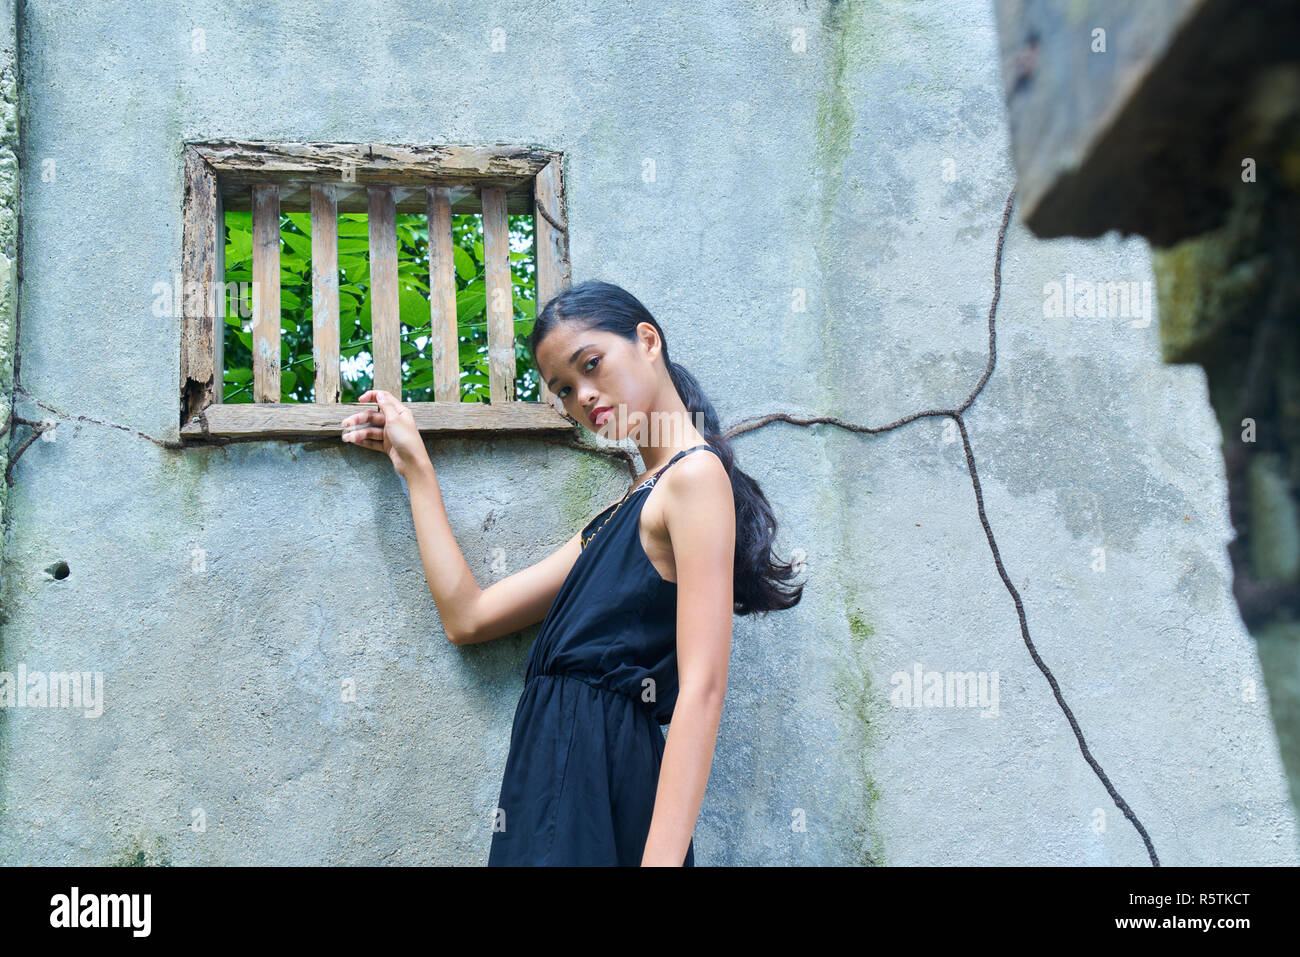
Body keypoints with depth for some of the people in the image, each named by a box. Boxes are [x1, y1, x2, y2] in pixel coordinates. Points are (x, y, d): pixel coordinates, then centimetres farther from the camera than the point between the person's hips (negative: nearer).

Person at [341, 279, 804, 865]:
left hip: (598, 771, -8)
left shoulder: (696, 474, -9)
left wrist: (662, 857, -26)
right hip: (558, 768, 8)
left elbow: (702, 686, -19)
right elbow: (467, 617, 16)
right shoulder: (625, 510, 17)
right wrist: (414, 465, 22)